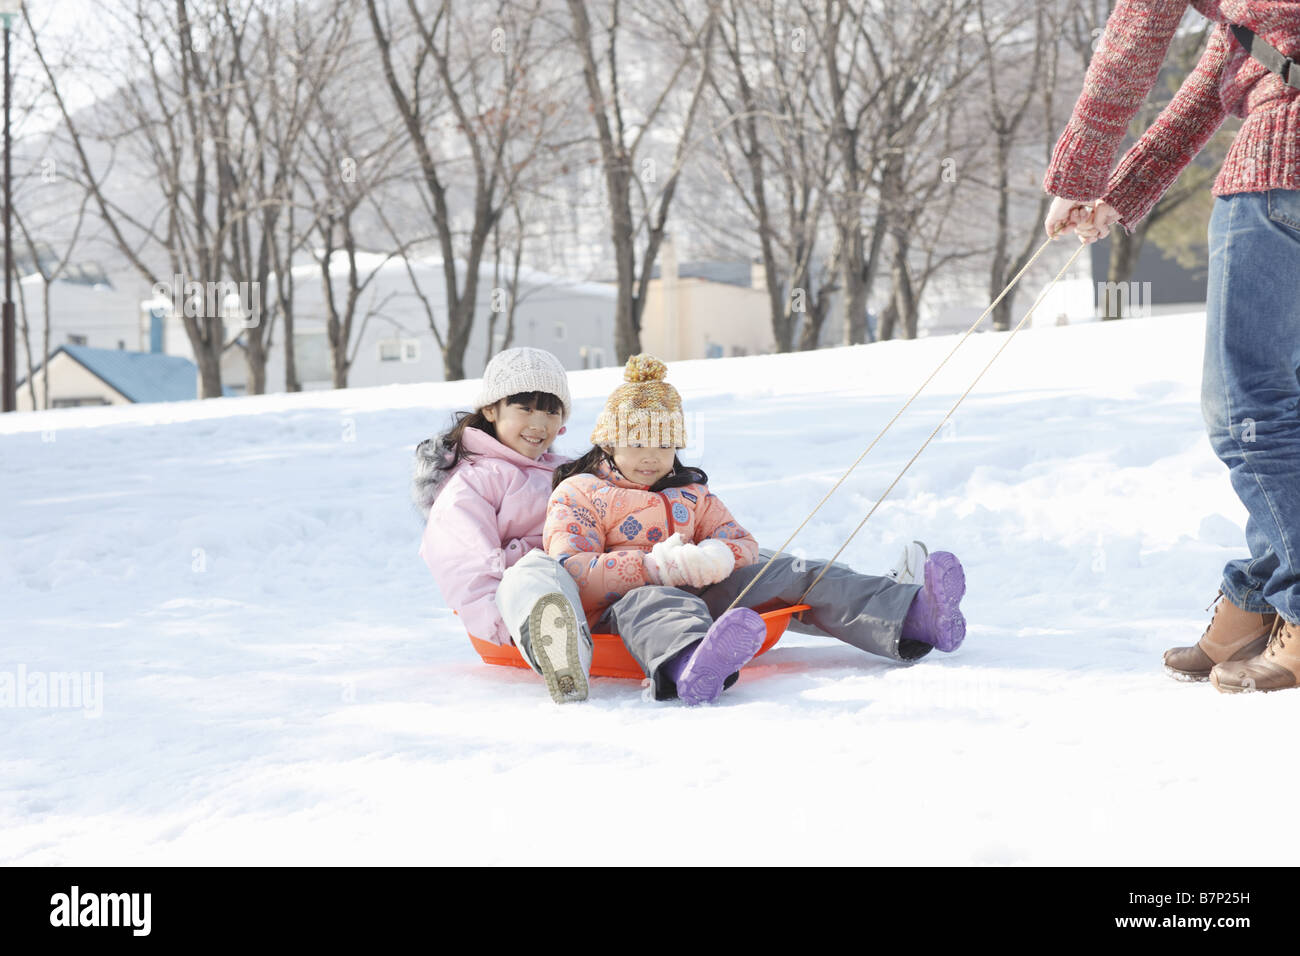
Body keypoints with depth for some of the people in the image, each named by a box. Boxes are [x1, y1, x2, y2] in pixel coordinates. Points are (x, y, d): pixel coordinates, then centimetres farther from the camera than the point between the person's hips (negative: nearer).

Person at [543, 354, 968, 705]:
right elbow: (570, 572, -7)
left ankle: (911, 616, -38)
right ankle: (693, 666, -83)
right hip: (620, 607, -6)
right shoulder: (578, 494, 10)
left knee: (794, 575, -13)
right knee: (650, 603, -42)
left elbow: (743, 544, 17)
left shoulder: (690, 493, 27)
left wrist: (719, 557, -11)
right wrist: (654, 566, -21)